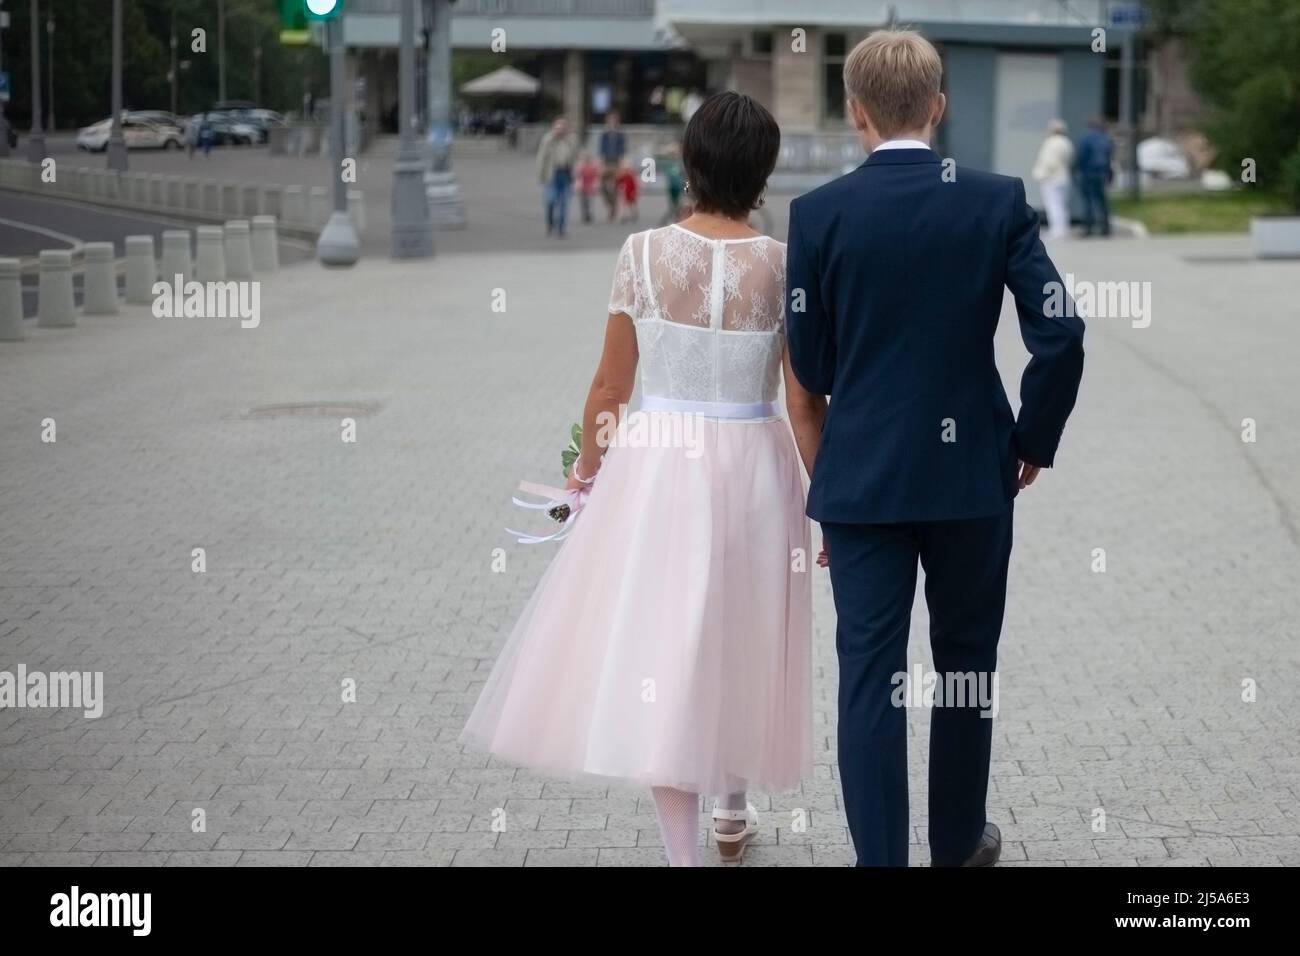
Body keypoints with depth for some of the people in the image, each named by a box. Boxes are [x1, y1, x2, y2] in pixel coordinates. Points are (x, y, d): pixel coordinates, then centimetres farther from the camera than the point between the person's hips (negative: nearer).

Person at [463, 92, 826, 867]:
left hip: (657, 465, -1)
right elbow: (805, 404, -7)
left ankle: (684, 848, -1)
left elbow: (610, 384, -1)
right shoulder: (785, 266, -9)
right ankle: (735, 811, 37)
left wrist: (588, 462, 16)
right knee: (741, 641, 20)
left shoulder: (643, 253, -8)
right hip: (751, 467, 1)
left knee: (662, 644, 3)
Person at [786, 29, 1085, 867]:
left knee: (870, 671, 2)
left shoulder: (819, 213, -6)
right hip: (973, 471, 1)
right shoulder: (998, 201, -5)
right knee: (966, 662, 17)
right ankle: (959, 840, 31)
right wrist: (1034, 441, 4)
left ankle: (882, 855, 1)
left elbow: (809, 364, -1)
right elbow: (1060, 335, -11)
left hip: (862, 474, -1)